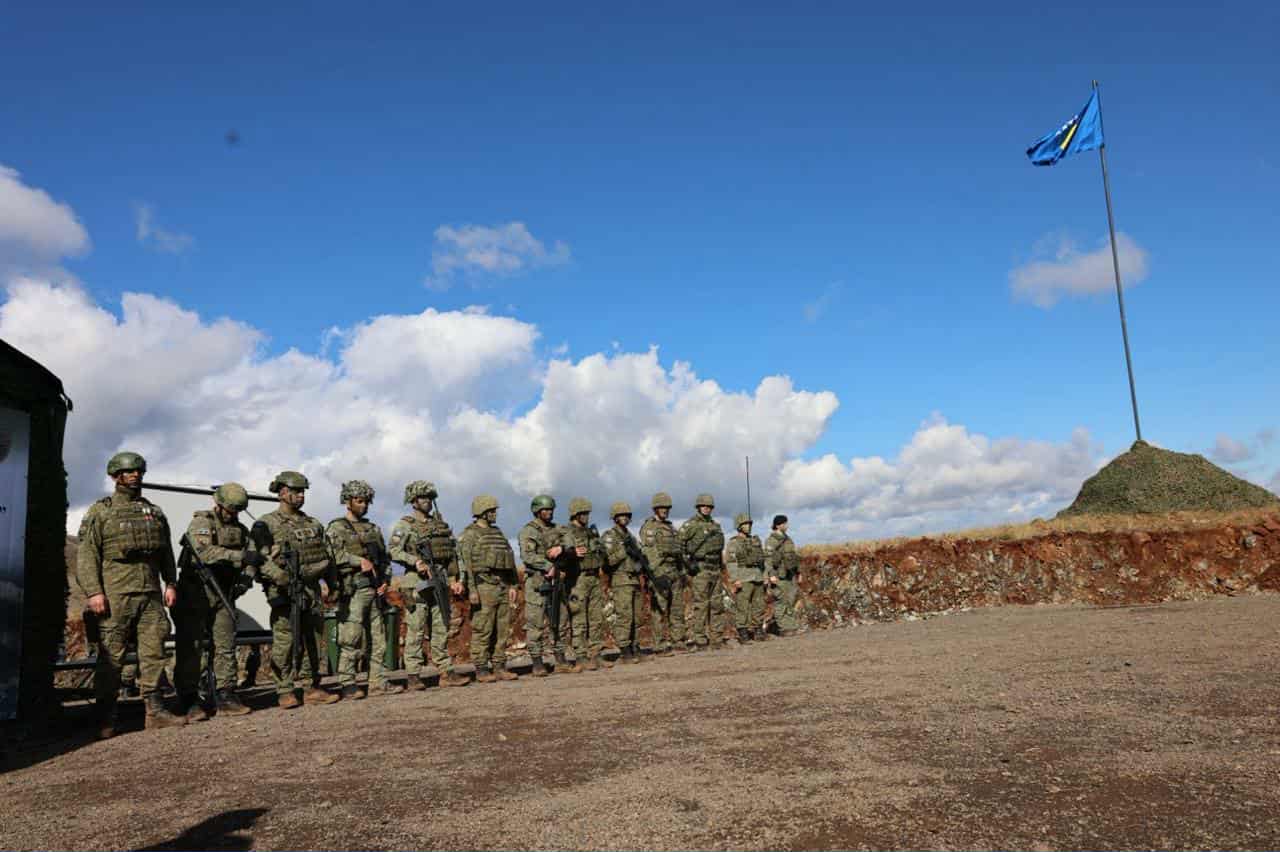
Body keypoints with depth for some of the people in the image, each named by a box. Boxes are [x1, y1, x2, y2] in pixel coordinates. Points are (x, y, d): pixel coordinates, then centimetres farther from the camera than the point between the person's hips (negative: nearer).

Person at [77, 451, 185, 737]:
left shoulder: (154, 512, 19)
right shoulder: (100, 512, 5)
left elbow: (166, 552, 20)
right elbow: (87, 554, -3)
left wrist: (170, 583, 9)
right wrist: (93, 591, -12)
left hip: (151, 593, 4)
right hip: (115, 593, -4)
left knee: (153, 652, 3)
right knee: (111, 656, -2)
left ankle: (155, 711, 7)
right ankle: (105, 719, 5)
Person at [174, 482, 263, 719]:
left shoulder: (241, 529, 13)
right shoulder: (200, 522, -7)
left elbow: (253, 556, 8)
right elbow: (206, 553, -24)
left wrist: (246, 577, -13)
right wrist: (241, 556, -30)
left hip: (224, 595, 6)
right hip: (195, 593, -6)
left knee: (226, 646, 5)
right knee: (190, 647, -3)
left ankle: (226, 697, 10)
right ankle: (188, 702, 0)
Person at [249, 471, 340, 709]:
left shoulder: (313, 524, 18)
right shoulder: (266, 524, -1)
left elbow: (326, 555, 23)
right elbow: (259, 558, -11)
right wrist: (282, 577, -24)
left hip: (311, 590, 6)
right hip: (285, 591, -6)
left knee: (312, 641, 7)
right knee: (285, 642, -4)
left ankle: (311, 688, 15)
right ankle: (285, 692, 3)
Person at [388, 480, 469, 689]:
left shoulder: (441, 524, 16)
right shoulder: (404, 525, -1)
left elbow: (452, 554, 17)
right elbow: (393, 550, -13)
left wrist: (454, 579, 10)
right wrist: (415, 561, -24)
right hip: (417, 583, -5)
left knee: (442, 630, 7)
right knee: (415, 631, -3)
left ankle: (446, 672, 10)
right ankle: (413, 676, 2)